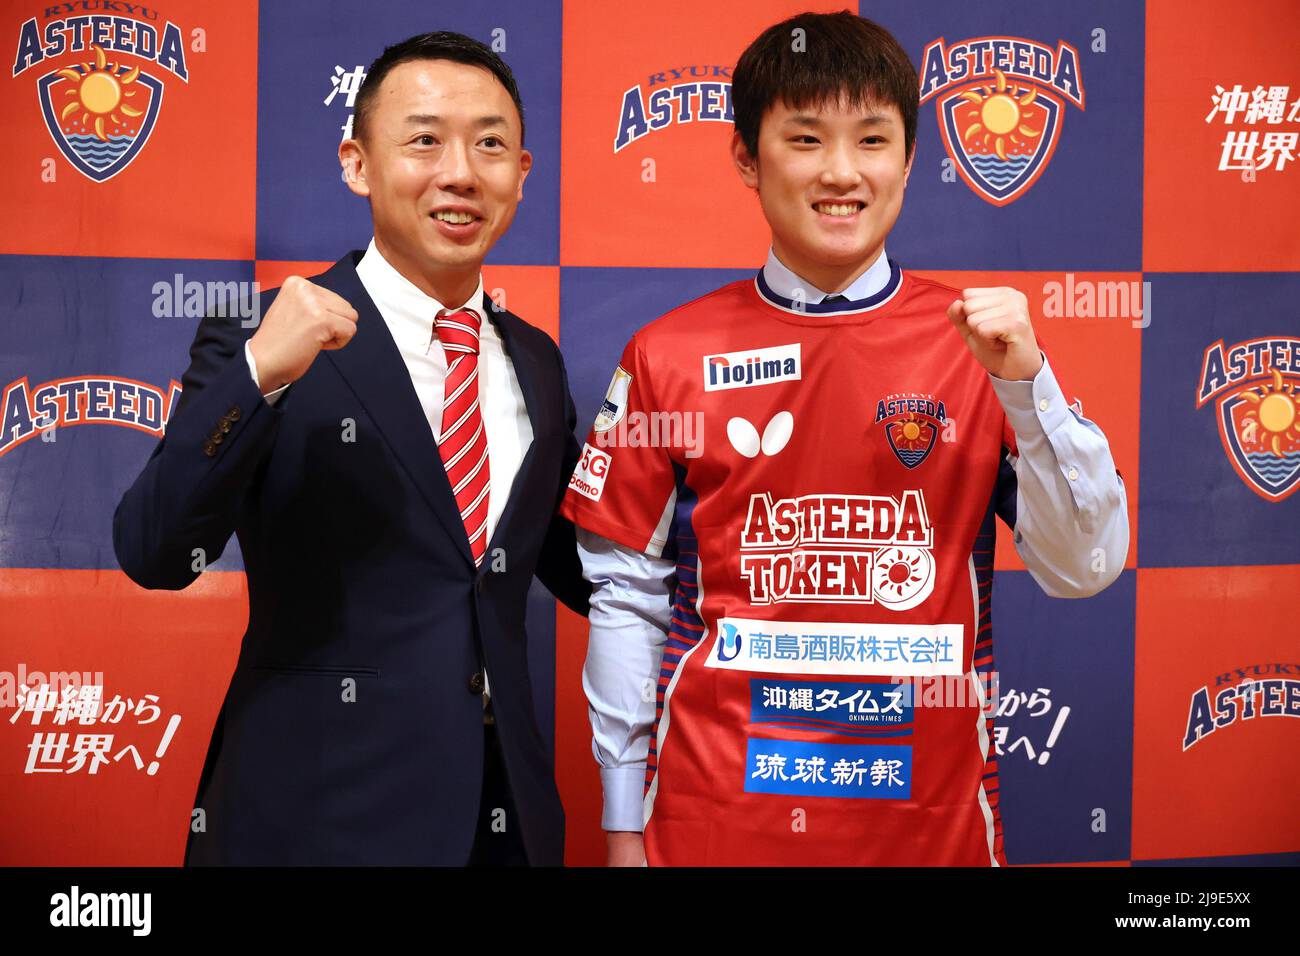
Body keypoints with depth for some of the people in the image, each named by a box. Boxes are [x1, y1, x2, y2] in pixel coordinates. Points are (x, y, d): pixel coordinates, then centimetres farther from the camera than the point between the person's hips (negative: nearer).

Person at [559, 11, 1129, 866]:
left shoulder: (985, 341, -2)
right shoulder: (669, 356, -3)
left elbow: (1083, 568, -6)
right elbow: (627, 595, 0)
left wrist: (1024, 380, -18)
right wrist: (624, 826, 2)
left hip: (929, 814, 1)